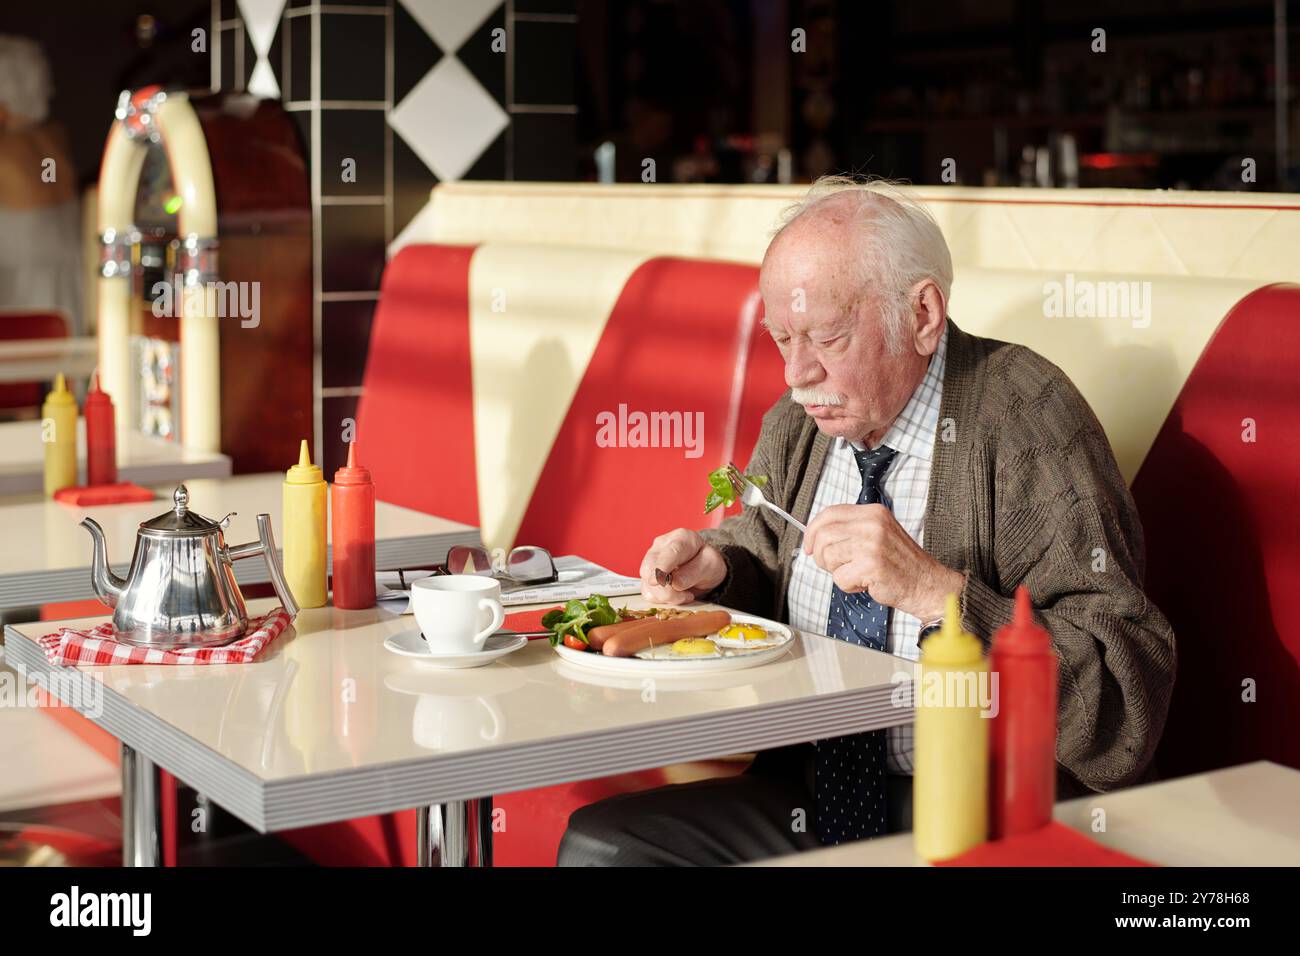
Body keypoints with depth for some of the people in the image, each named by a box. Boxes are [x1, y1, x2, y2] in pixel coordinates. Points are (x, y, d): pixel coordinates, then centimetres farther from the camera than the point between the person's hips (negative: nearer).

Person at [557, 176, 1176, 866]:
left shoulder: (1028, 422, -17)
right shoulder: (795, 426, 4)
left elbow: (1127, 714, -23)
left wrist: (933, 589, -31)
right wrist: (714, 566, 0)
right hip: (807, 801, 7)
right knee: (594, 843, -7)